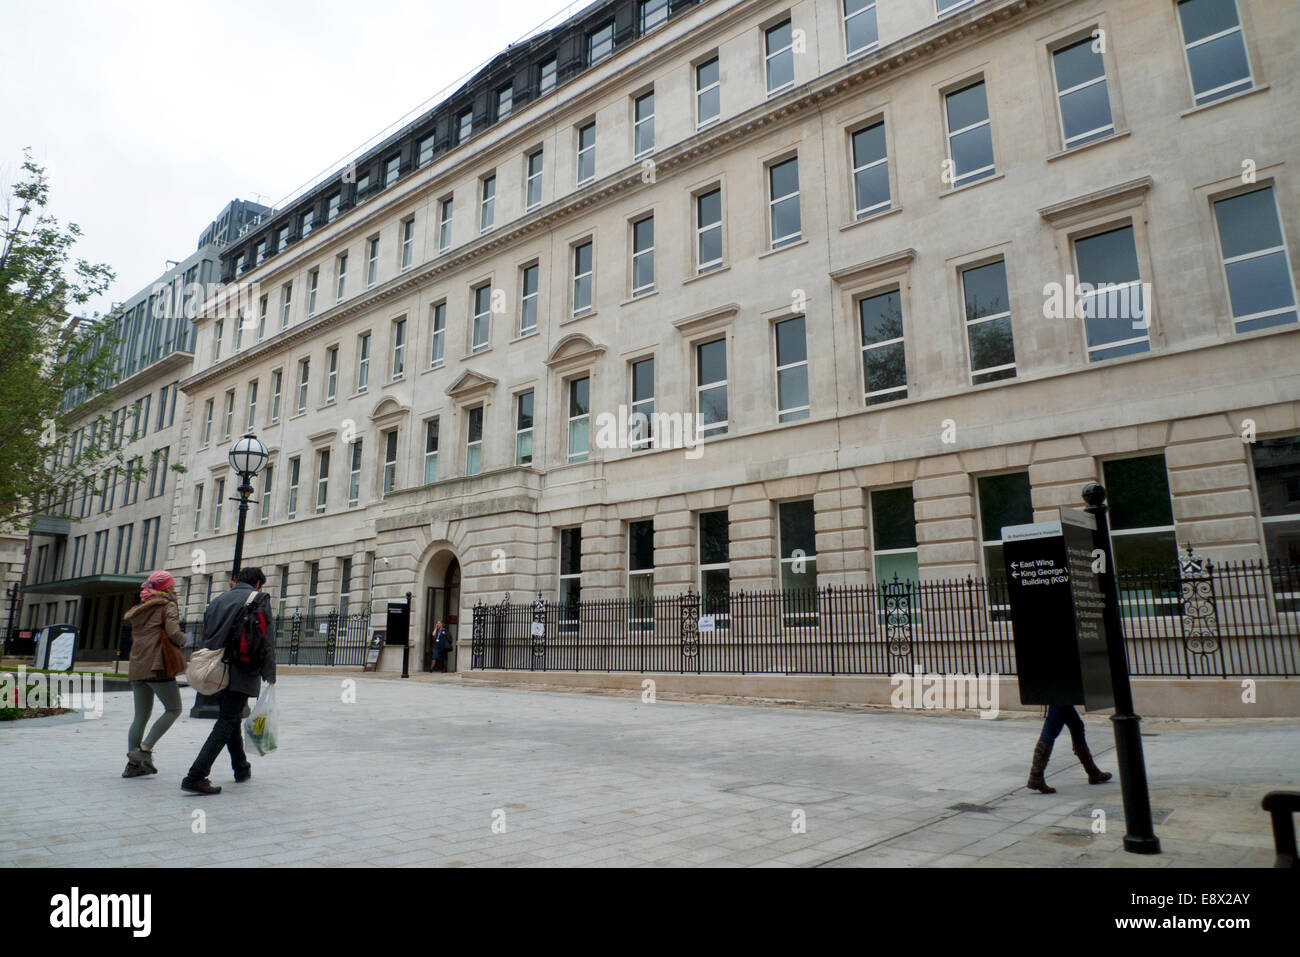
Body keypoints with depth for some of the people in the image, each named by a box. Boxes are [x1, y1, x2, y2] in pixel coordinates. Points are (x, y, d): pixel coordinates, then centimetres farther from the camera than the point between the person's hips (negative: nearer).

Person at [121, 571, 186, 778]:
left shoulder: (139, 610, 18)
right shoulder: (167, 607, -4)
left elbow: (134, 639, 19)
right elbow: (174, 633, -17)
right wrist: (183, 640, 2)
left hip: (137, 669, 7)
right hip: (158, 667, -7)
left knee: (141, 716, 12)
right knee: (174, 709, 4)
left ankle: (133, 764, 13)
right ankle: (144, 749, -6)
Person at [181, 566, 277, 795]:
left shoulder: (217, 600, 16)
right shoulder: (259, 599, -1)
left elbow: (207, 638, 16)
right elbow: (267, 639, -7)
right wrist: (270, 674, -4)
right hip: (242, 672, -6)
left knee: (231, 718, 19)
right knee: (227, 722, -5)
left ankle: (241, 769, 30)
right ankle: (195, 777, -13)